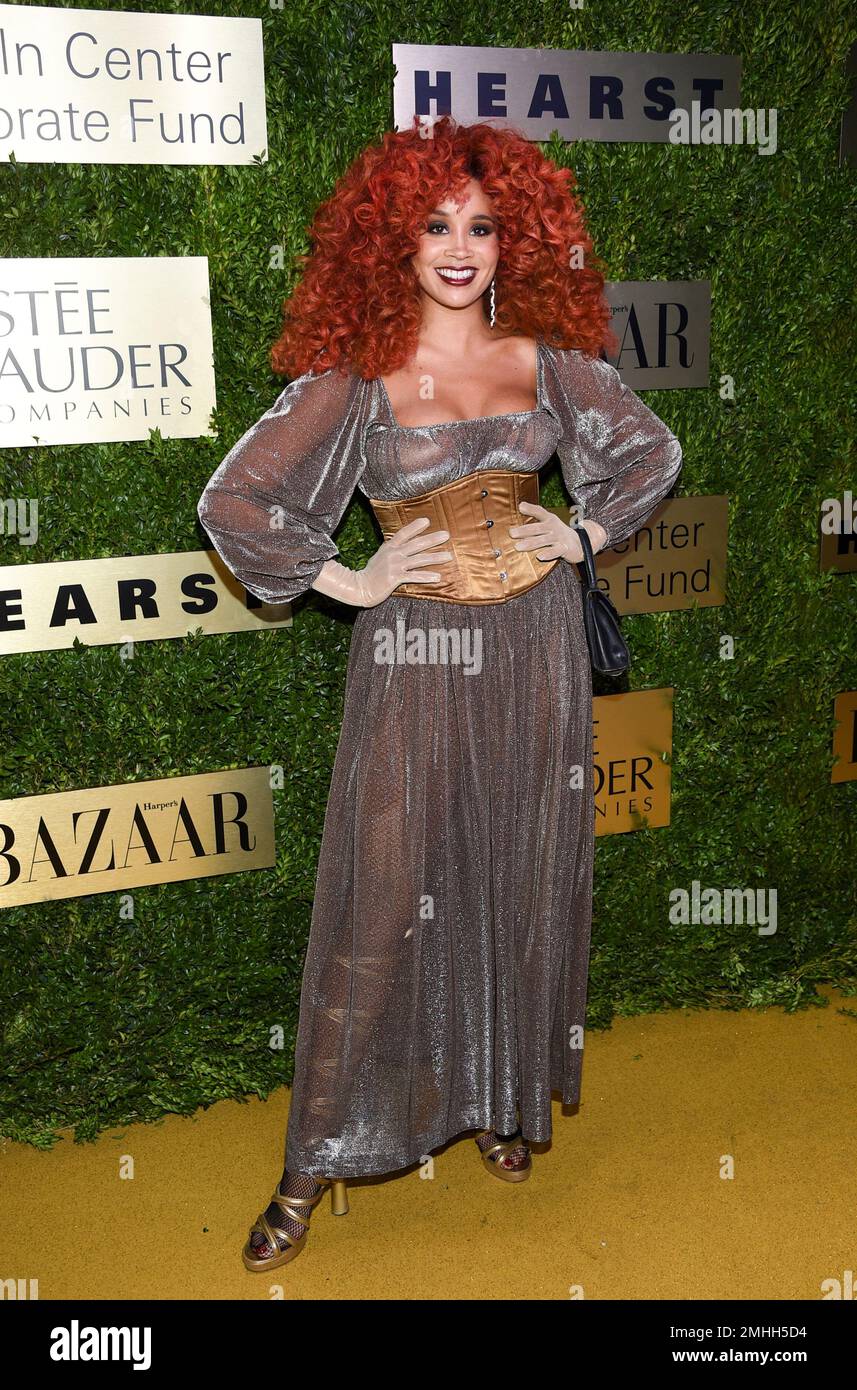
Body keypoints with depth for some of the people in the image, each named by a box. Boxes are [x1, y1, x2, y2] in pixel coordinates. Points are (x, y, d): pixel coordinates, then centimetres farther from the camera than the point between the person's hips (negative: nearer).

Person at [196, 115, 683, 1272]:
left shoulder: (544, 354, 3)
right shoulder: (355, 375, -8)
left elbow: (651, 450, 17)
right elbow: (235, 501, -9)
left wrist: (585, 534, 5)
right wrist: (348, 582, -7)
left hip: (535, 642, 4)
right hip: (416, 654, -3)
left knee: (524, 882, 12)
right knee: (386, 896, 0)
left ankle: (506, 1098, 35)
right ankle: (320, 1160, 16)